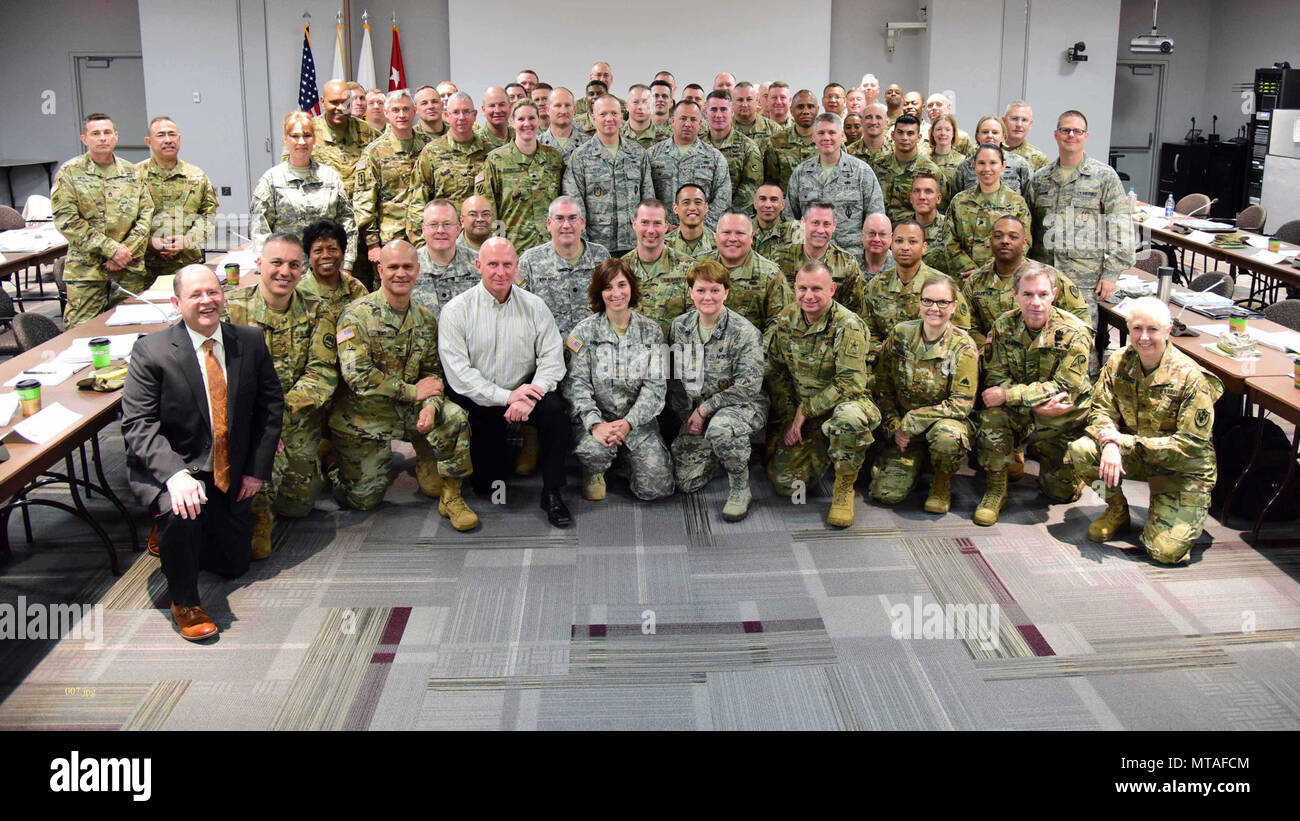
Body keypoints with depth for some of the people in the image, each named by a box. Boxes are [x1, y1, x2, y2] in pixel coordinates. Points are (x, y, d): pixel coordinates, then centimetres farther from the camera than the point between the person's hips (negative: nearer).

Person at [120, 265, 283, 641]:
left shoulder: (250, 342, -5)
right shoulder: (150, 351, -16)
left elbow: (271, 405, 4)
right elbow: (137, 424, -19)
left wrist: (258, 468, -3)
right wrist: (175, 473, -35)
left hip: (230, 473, 4)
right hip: (170, 466, -4)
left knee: (234, 563, 10)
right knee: (182, 514, -36)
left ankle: (175, 536, 40)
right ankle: (183, 600, -9)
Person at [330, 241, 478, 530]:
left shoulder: (425, 319, 4)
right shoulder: (357, 315, -14)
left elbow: (433, 372, 6)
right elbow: (357, 376, -21)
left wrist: (430, 405, -18)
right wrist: (414, 392, -18)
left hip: (409, 409, 4)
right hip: (364, 414, -4)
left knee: (454, 418, -24)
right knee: (363, 499, 1)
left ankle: (450, 495, -8)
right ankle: (334, 461, 34)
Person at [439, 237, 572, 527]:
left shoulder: (534, 306, 2)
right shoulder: (456, 311, -6)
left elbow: (552, 359, -3)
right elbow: (458, 372, -13)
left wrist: (531, 396, -21)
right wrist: (506, 397, -22)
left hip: (523, 391, 2)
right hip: (478, 402, -2)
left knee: (554, 408, -31)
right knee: (486, 486, -8)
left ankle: (552, 493, -18)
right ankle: (492, 476, 31)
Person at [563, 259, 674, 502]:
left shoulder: (651, 331, 4)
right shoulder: (585, 331, -1)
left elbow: (656, 386, -2)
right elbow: (576, 383, -8)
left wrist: (628, 423, -17)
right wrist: (595, 424, -24)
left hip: (638, 420, 2)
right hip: (596, 416, -2)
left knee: (656, 487, -11)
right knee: (594, 451, -35)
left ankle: (631, 457, 24)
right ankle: (594, 473, 5)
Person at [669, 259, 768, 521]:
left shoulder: (744, 332, -15)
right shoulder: (680, 326, 1)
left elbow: (748, 385, -19)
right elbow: (675, 378, 9)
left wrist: (705, 409, -18)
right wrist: (688, 415, -1)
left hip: (743, 405, -5)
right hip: (697, 413, 5)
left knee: (720, 428, -41)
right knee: (686, 482, -4)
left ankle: (740, 488, -14)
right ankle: (720, 453, 28)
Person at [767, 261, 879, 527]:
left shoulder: (848, 327, -18)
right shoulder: (785, 321, -1)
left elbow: (849, 385, -21)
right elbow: (776, 373, 8)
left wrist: (804, 410, -18)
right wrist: (788, 419, -1)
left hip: (845, 402, -5)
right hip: (801, 415, 5)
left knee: (848, 418, -42)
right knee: (784, 482, -7)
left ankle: (844, 488, -16)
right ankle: (822, 453, 25)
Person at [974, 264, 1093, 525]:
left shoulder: (1074, 332, -19)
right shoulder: (1004, 326, -9)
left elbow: (1065, 388, -23)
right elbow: (996, 379, -11)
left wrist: (1008, 396, -29)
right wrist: (1035, 403, -29)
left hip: (1064, 416, -2)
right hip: (1020, 413, 2)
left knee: (1062, 492, 0)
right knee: (992, 416, -31)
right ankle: (996, 489, -13)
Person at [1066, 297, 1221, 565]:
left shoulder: (1190, 377, -21)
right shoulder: (1119, 362, -7)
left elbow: (1193, 444, -21)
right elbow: (1102, 410, -6)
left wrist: (1127, 442, -25)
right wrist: (1110, 444, -30)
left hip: (1182, 468, -4)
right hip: (1134, 454, 4)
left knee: (1167, 551, -18)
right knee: (1081, 450, -25)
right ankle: (1117, 511, 3)